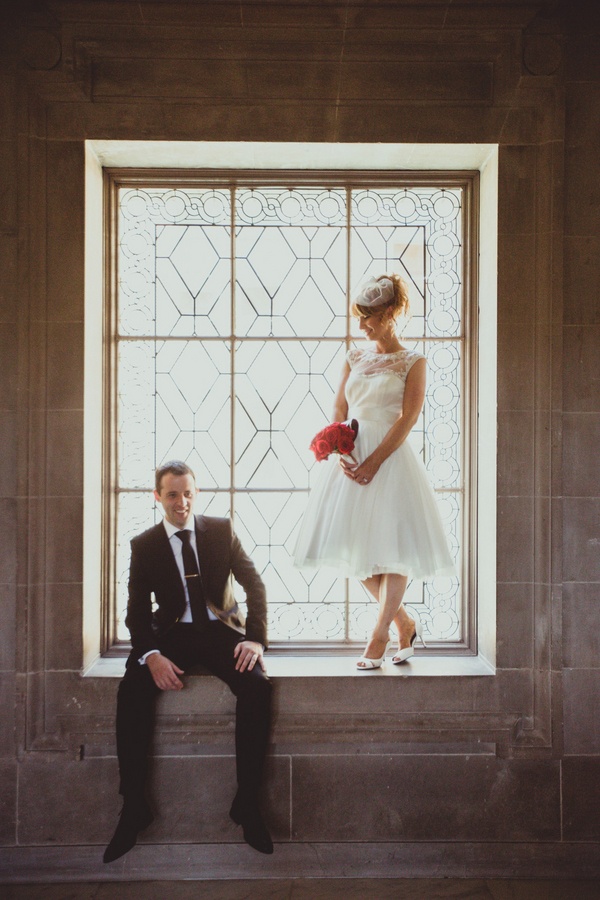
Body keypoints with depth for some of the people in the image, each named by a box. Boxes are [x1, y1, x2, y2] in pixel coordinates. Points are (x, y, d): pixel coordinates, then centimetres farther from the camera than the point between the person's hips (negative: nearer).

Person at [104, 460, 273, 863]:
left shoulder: (221, 529, 3)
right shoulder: (144, 544, 3)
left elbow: (255, 584, 2)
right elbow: (137, 612, -1)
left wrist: (256, 638, -14)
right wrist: (152, 655, -21)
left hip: (221, 629, 0)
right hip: (171, 634, 1)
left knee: (258, 686, -28)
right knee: (132, 689, -28)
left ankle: (247, 803, -15)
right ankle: (134, 807, -13)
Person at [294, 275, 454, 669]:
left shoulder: (413, 361, 0)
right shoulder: (355, 358, 13)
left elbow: (408, 417, -9)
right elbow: (339, 410, 9)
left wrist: (374, 462, -17)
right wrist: (339, 454, -7)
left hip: (390, 457, -5)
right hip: (351, 457, 5)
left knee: (393, 546, 0)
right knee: (357, 546, 4)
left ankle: (379, 637, 13)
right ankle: (405, 624, 21)